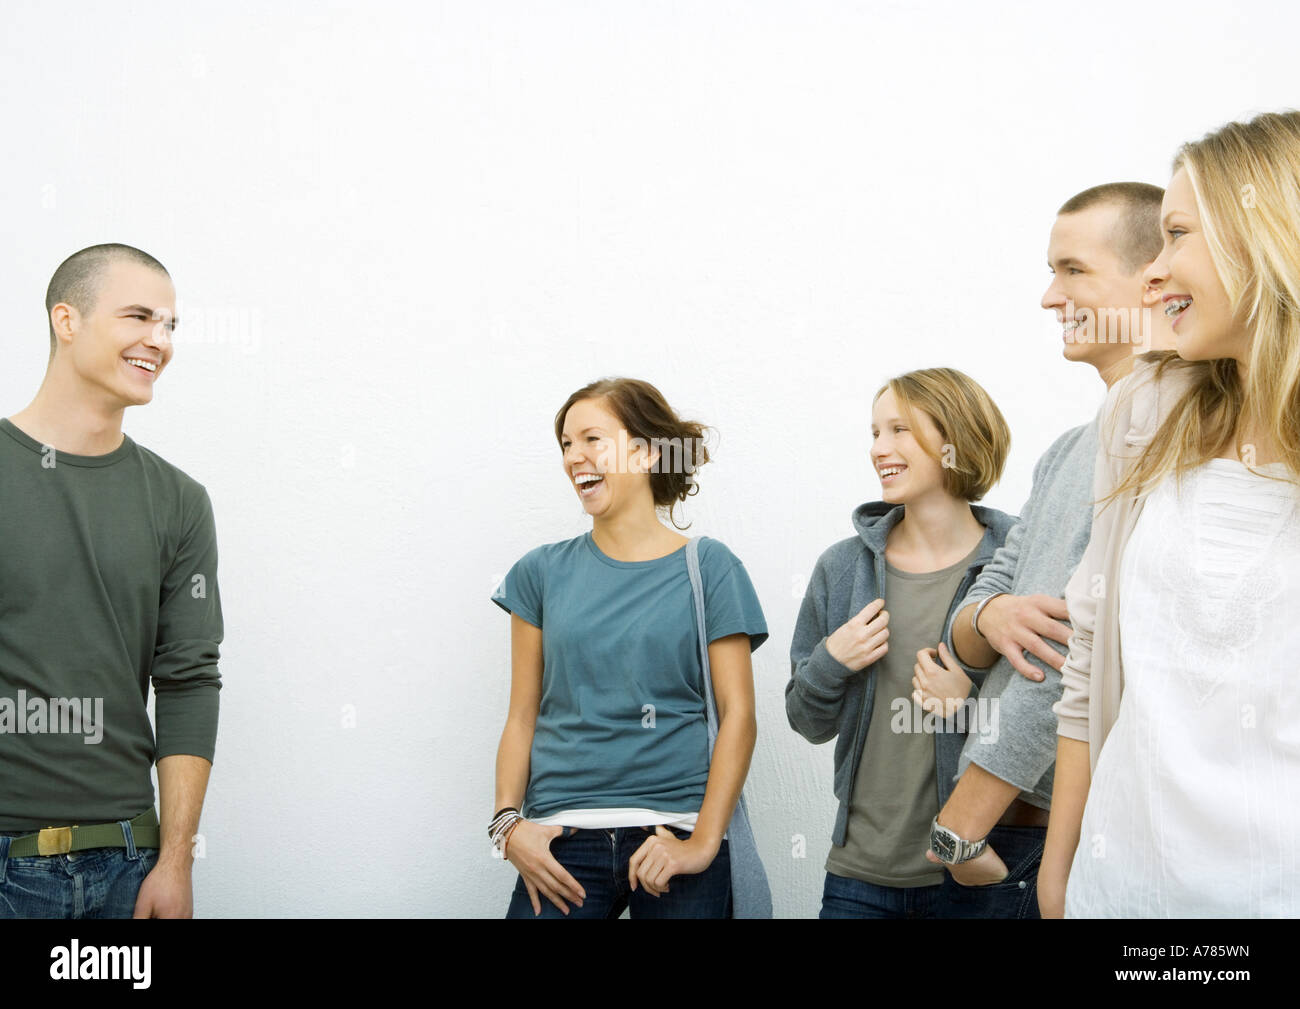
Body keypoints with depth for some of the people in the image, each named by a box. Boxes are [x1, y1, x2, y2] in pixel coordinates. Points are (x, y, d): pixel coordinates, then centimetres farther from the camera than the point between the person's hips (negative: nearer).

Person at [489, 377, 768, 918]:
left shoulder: (708, 568, 1)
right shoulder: (543, 572, 8)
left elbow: (738, 716, -2)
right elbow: (523, 716, 8)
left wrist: (704, 842, -9)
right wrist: (509, 823, -5)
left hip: (674, 836, -1)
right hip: (562, 842, 2)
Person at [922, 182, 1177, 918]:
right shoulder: (1068, 451, 16)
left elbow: (1078, 648, -20)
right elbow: (964, 636, 13)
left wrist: (959, 824, -16)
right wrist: (989, 617, -12)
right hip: (1001, 825, 8)